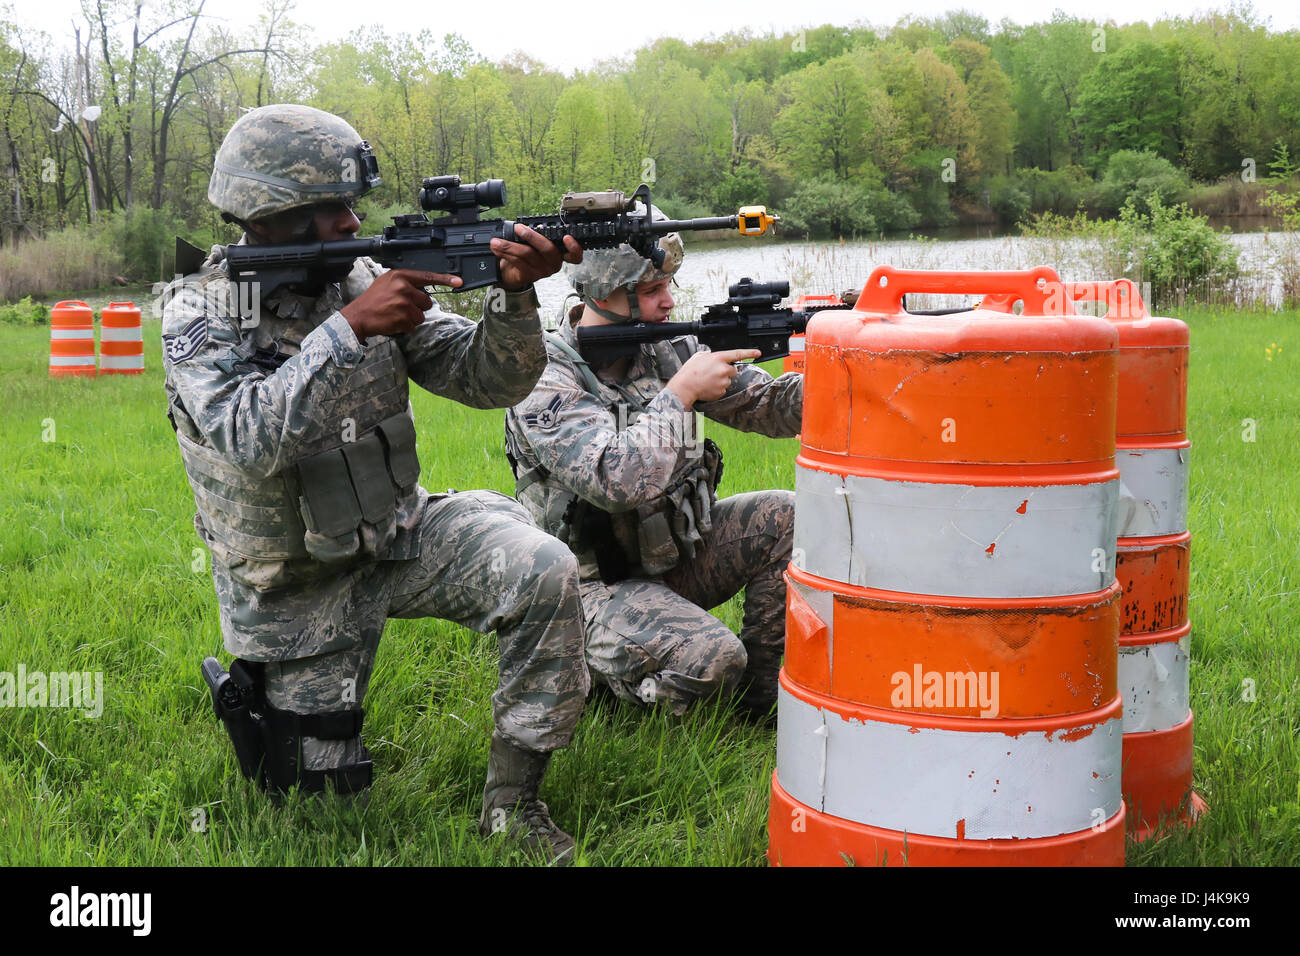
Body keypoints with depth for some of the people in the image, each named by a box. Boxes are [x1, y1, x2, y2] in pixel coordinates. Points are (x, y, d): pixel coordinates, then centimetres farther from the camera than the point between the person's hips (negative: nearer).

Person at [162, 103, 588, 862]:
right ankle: (259, 684, 40)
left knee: (544, 572, -25)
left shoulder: (369, 282, -6)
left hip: (396, 537, 3)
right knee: (320, 784, 7)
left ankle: (513, 802, -9)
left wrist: (517, 294, -29)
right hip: (294, 583, -2)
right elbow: (248, 435, -33)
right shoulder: (201, 314, -15)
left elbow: (486, 380, -10)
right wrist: (350, 328, -38)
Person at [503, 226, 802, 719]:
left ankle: (759, 693, 3)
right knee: (710, 658, -29)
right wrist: (682, 391, -27)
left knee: (787, 518, -11)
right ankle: (598, 670, 3)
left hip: (672, 552, 7)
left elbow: (767, 405, 0)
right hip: (599, 583, -7)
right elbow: (618, 480, -35)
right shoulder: (546, 380, -20)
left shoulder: (666, 349, 1)